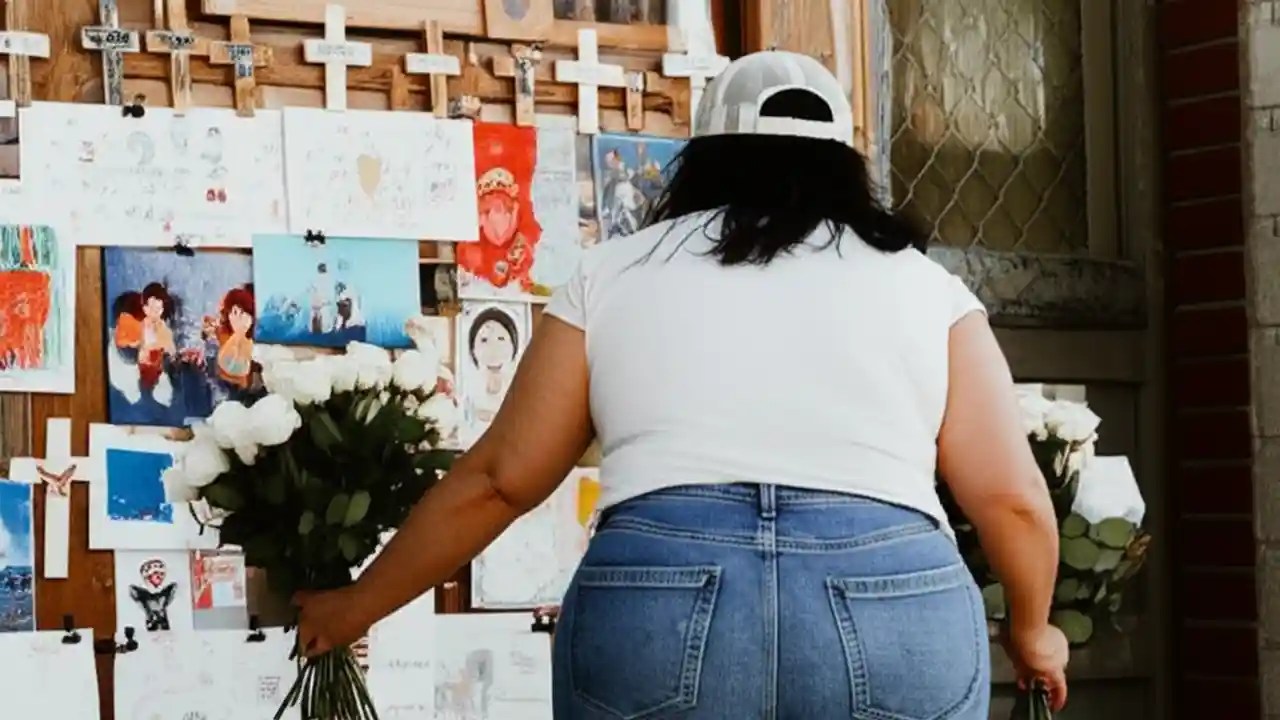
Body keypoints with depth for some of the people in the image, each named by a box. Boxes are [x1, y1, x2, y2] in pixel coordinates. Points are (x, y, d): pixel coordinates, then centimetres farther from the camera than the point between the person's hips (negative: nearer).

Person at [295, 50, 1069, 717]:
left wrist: (359, 604, 31)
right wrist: (1032, 632, 31)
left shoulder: (615, 274, 17)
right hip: (896, 617, 0)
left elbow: (498, 480, 19)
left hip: (655, 613, 0)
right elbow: (1012, 499, 12)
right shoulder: (925, 284, 17)